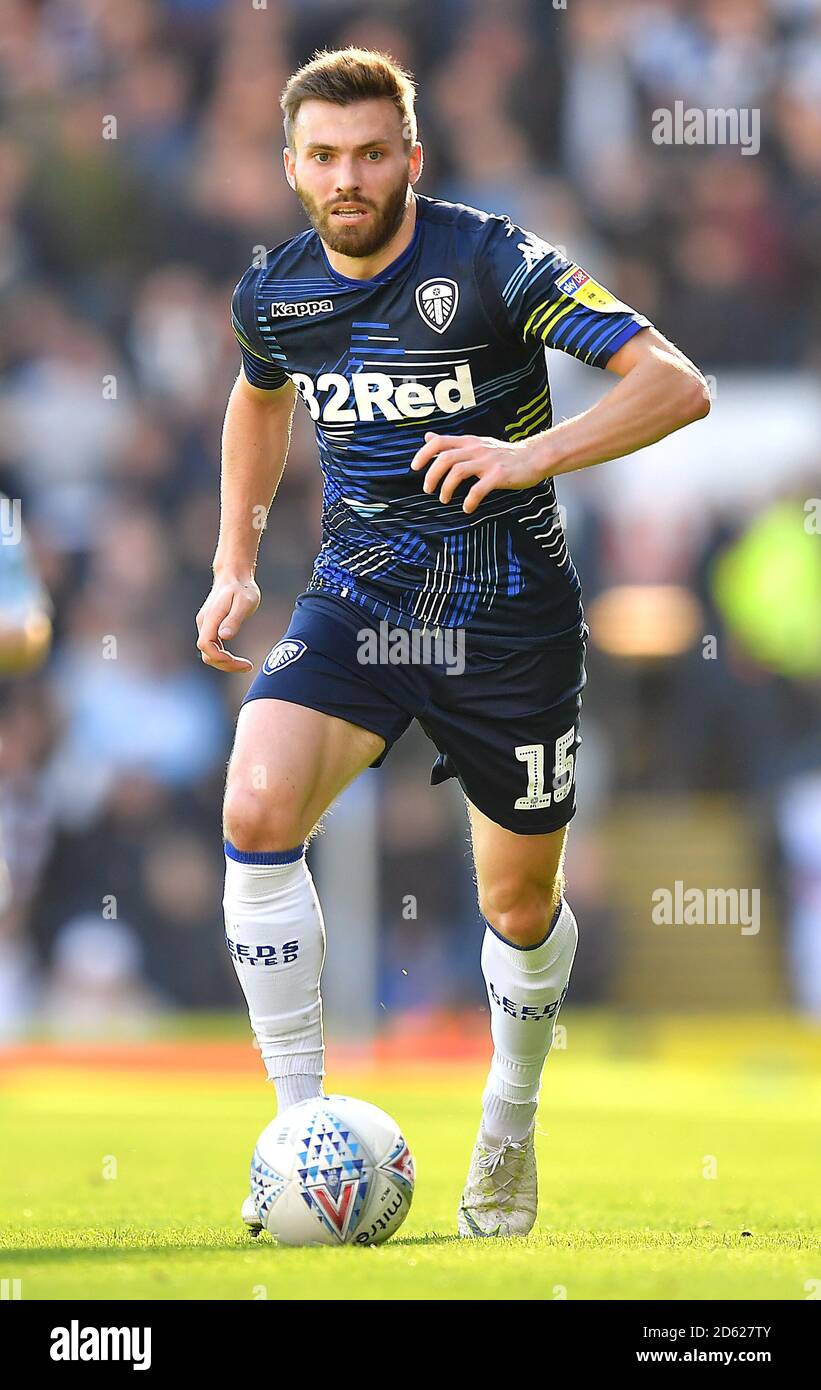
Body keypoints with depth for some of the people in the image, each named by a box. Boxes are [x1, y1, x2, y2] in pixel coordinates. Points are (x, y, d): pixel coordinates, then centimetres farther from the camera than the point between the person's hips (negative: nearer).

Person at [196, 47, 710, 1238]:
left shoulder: (491, 263, -15)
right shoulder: (274, 294, -1)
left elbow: (676, 386, -20)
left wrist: (535, 453, -33)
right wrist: (235, 565, 17)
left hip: (509, 611, -3)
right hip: (358, 598, 3)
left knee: (521, 902, 9)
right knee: (256, 810, -23)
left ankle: (511, 1126, 39)